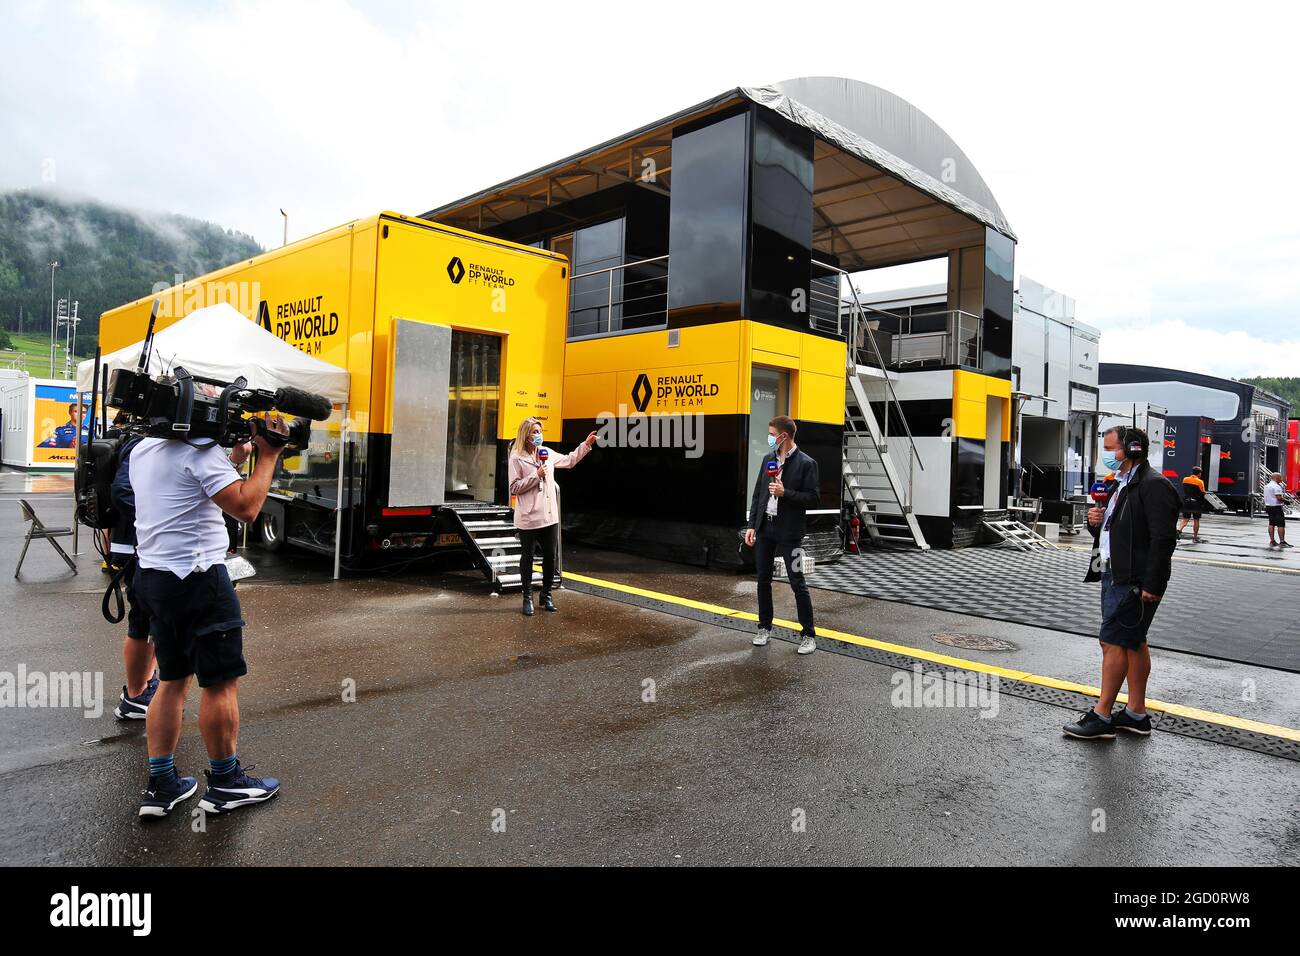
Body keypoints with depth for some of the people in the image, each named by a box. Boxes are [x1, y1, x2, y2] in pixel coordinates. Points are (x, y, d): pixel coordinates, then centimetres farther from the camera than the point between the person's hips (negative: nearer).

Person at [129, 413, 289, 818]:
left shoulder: (143, 449, 13)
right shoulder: (199, 449, -16)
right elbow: (245, 507, -21)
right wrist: (269, 453, -13)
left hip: (154, 574, 9)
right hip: (197, 579, -9)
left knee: (173, 679, 16)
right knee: (221, 681, 2)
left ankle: (161, 784, 20)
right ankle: (225, 783, 13)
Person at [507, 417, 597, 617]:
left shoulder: (547, 453, 9)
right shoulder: (517, 458, -8)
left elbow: (569, 460, 24)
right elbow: (514, 488, -11)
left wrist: (586, 444, 19)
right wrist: (536, 476, -15)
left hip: (550, 516, 5)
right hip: (528, 518, -5)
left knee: (550, 556, 10)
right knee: (527, 557, 7)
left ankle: (546, 594, 26)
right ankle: (528, 598, 17)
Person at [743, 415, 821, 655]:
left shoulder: (806, 463, -8)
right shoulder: (768, 459, 9)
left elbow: (813, 498, -10)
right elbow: (757, 493, 11)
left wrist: (785, 493, -21)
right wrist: (751, 525, 5)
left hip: (789, 532, -5)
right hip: (764, 528, 5)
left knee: (797, 583, -1)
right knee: (763, 580, 11)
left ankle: (809, 634, 11)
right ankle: (765, 628, 26)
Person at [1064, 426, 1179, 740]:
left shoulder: (1154, 485, -15)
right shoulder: (1119, 484, 16)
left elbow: (1163, 539, -21)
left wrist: (1152, 585, -23)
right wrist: (1096, 521, 3)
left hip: (1135, 582, -10)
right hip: (1115, 575, 10)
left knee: (1114, 642, -7)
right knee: (1133, 643, 14)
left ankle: (1102, 716, 1)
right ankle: (1136, 713, 23)